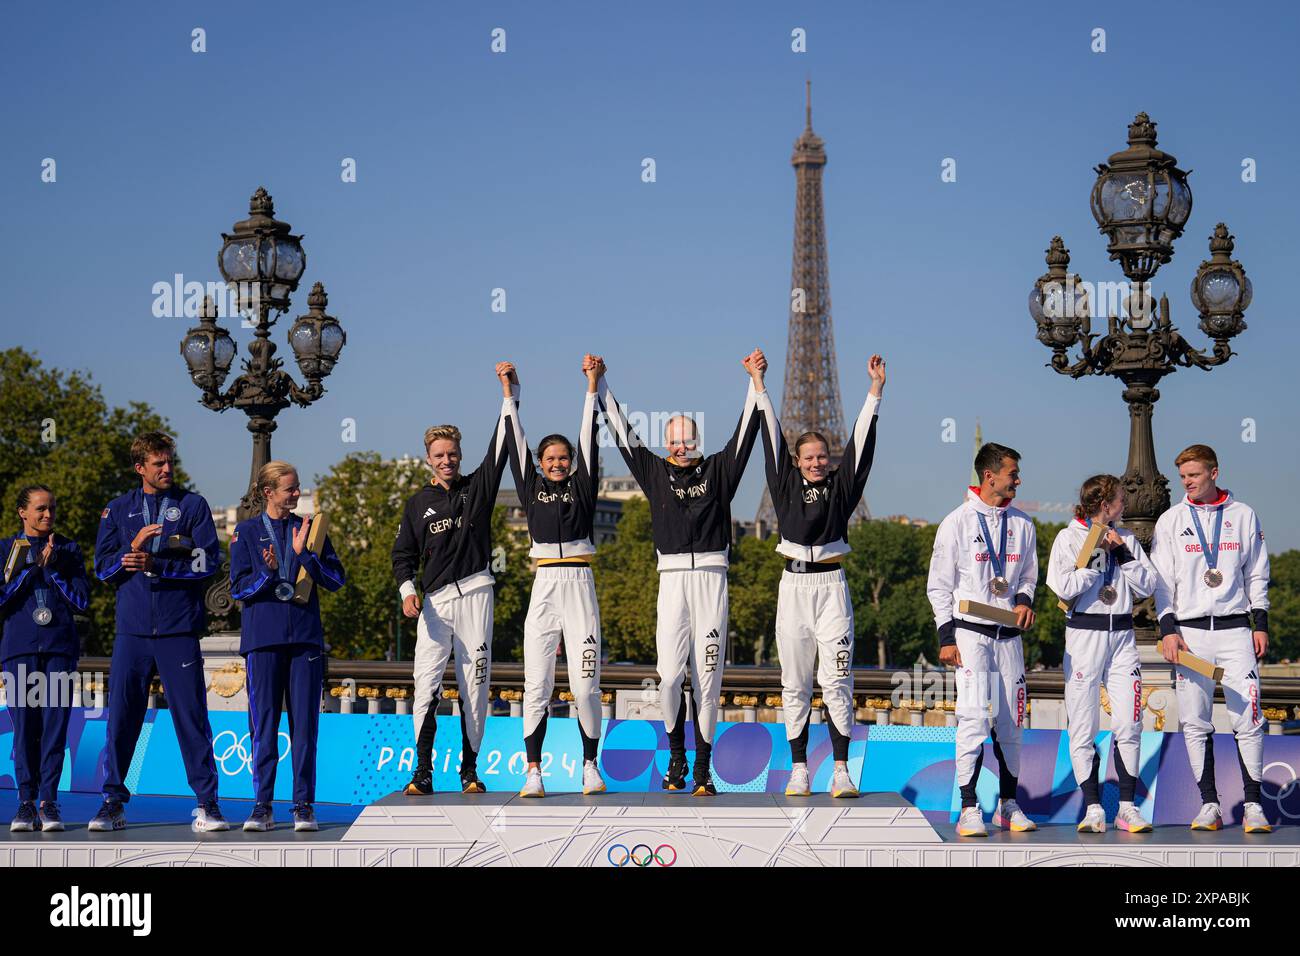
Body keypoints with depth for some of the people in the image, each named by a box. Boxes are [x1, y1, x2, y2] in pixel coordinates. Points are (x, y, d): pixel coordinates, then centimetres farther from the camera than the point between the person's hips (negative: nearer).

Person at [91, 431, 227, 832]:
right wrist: (133, 548, -12)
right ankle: (112, 802, 9)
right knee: (121, 716, 1)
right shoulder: (118, 510, 13)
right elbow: (103, 567, 6)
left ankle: (206, 803, 2)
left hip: (179, 629, -2)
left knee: (191, 715, -2)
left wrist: (157, 565, -11)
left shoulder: (193, 505, 7)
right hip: (132, 630, 2)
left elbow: (208, 561, -2)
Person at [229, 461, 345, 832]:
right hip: (262, 638, -1)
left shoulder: (309, 528, 11)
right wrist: (267, 573, -16)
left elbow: (336, 579, 4)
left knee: (305, 724, 0)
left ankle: (304, 806, 4)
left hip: (306, 637, 1)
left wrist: (303, 553, -9)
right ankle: (262, 805, 4)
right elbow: (238, 588, 2)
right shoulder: (247, 531, 6)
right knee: (263, 725, -2)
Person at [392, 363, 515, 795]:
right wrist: (408, 591, -4)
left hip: (475, 594, -1)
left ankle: (469, 770, 7)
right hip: (434, 600, 1)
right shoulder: (419, 503, 12)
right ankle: (422, 773, -7)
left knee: (474, 684, 1)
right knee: (426, 684, -8)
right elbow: (403, 554, 13)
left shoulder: (478, 487, 9)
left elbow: (501, 446, 0)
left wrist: (509, 394, -8)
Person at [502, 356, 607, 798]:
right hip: (544, 587, 1)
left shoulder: (581, 487, 11)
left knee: (585, 685, -2)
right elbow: (516, 444, 13)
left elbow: (588, 439, 7)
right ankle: (533, 771, -3)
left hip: (579, 584, -1)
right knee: (536, 685, -4)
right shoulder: (532, 489, 13)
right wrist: (510, 394, 12)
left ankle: (590, 766, 8)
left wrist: (592, 385, 3)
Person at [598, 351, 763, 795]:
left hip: (711, 578, 0)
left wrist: (755, 382, 1)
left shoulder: (718, 470, 10)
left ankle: (703, 769, 4)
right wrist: (599, 385, 12)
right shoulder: (655, 472, 11)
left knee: (707, 675, -1)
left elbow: (745, 433, 7)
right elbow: (622, 432, 13)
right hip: (672, 579, 0)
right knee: (670, 675, -8)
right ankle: (676, 757, 11)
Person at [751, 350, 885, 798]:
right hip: (793, 586, 2)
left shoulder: (841, 486, 7)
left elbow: (861, 442, 2)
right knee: (795, 684, 4)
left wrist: (875, 391, -3)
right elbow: (772, 438, 8)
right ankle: (799, 770, 8)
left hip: (831, 585, -1)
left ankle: (841, 771, -5)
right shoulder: (787, 484, 9)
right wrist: (759, 385, 7)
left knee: (836, 680, -6)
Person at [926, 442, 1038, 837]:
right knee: (974, 719, -13)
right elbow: (939, 585, -1)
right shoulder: (958, 522, -3)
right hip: (970, 634, -5)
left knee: (1010, 724, 7)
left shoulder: (1021, 524, 10)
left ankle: (1008, 805, 17)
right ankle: (969, 809, -10)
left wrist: (1025, 600, -2)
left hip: (1009, 635, 5)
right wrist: (946, 637, -7)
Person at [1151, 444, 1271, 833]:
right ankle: (1209, 805, 5)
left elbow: (1257, 575, 13)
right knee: (1195, 723, -1)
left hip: (1236, 629, 0)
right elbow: (1162, 580, 6)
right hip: (1190, 630, 0)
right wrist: (1168, 628, -4)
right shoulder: (1171, 521, 8)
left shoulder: (1243, 516, 9)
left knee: (1248, 719, -6)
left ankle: (1253, 805, -2)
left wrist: (1260, 624, 6)